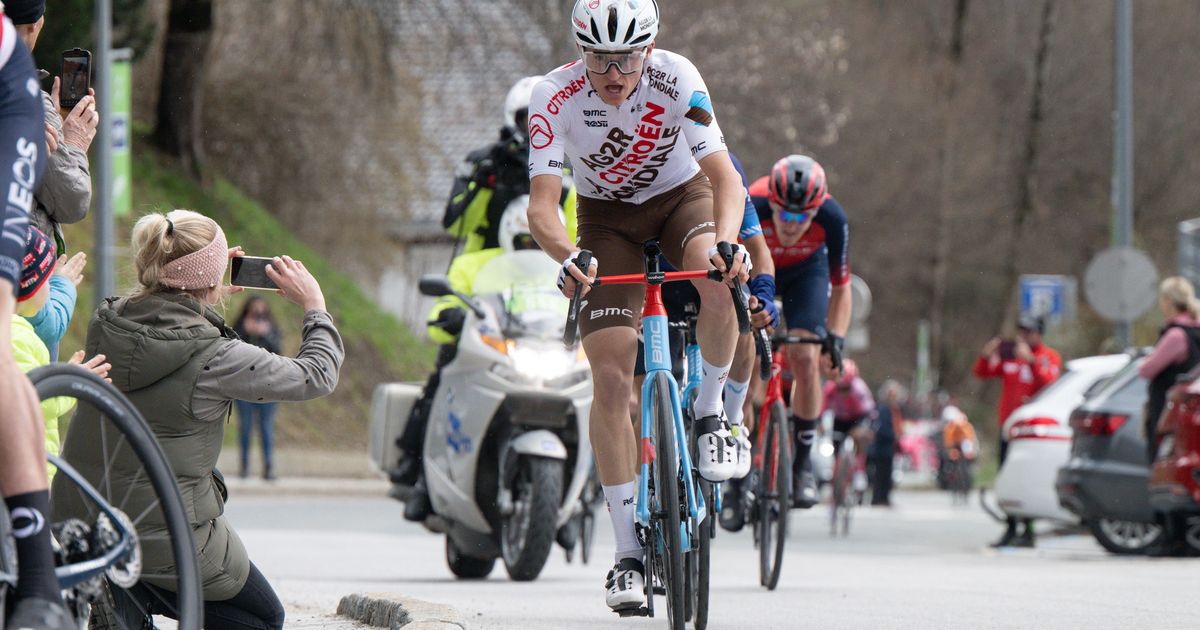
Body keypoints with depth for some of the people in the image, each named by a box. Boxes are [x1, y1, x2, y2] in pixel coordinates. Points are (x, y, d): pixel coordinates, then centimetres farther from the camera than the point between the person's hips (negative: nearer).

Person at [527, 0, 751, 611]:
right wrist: (567, 256, -53)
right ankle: (628, 551, -5)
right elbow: (542, 204, -32)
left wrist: (725, 241, -53)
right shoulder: (555, 96, -27)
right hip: (607, 218, 1)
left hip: (683, 196, -1)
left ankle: (710, 409, -9)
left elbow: (726, 178, -33)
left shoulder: (677, 79, -28)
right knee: (611, 376, -12)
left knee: (718, 280, -36)